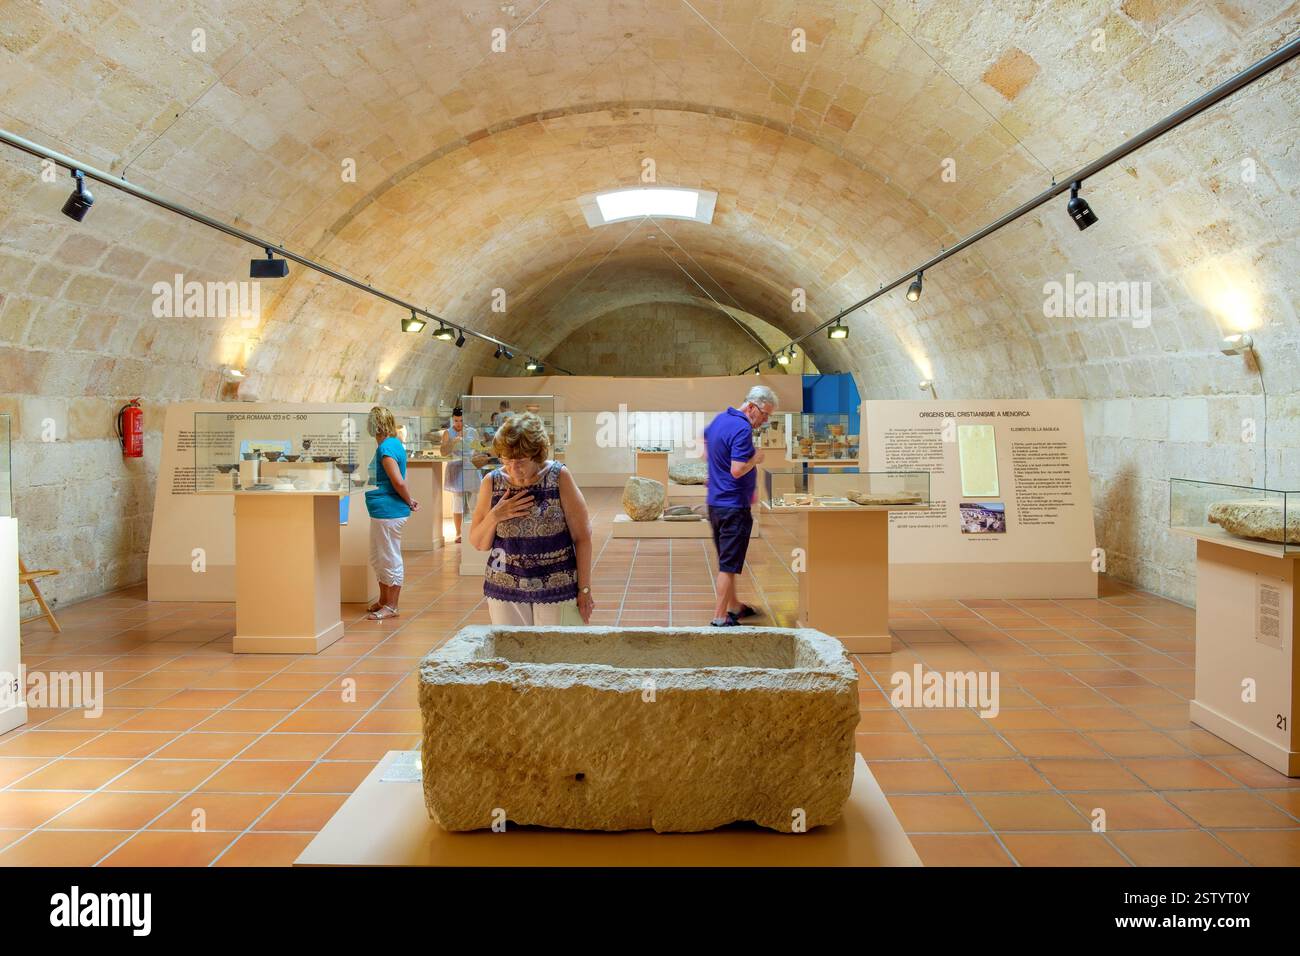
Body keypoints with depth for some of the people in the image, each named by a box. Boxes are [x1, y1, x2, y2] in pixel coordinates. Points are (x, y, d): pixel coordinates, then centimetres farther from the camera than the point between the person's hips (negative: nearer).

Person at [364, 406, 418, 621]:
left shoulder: (386, 447, -18)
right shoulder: (395, 443, 13)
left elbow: (399, 482, -23)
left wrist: (410, 502, -11)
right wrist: (409, 502, 11)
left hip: (388, 512, -10)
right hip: (382, 511, 10)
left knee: (390, 559, 0)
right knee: (378, 559, 20)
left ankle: (391, 607, 9)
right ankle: (383, 601, 31)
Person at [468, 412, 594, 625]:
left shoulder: (559, 477, -6)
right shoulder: (492, 482, 1)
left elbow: (582, 537, -4)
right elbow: (478, 543, 7)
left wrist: (584, 589, -5)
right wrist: (495, 516, -11)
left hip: (557, 590, -2)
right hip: (505, 592, 2)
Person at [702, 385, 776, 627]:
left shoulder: (720, 419, 10)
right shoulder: (742, 430, -20)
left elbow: (705, 437, 31)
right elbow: (737, 470, -27)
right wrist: (756, 459, -11)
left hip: (715, 502, 10)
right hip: (734, 506, -10)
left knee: (726, 560, 20)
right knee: (729, 564, -3)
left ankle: (733, 606, 33)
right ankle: (720, 617, 0)